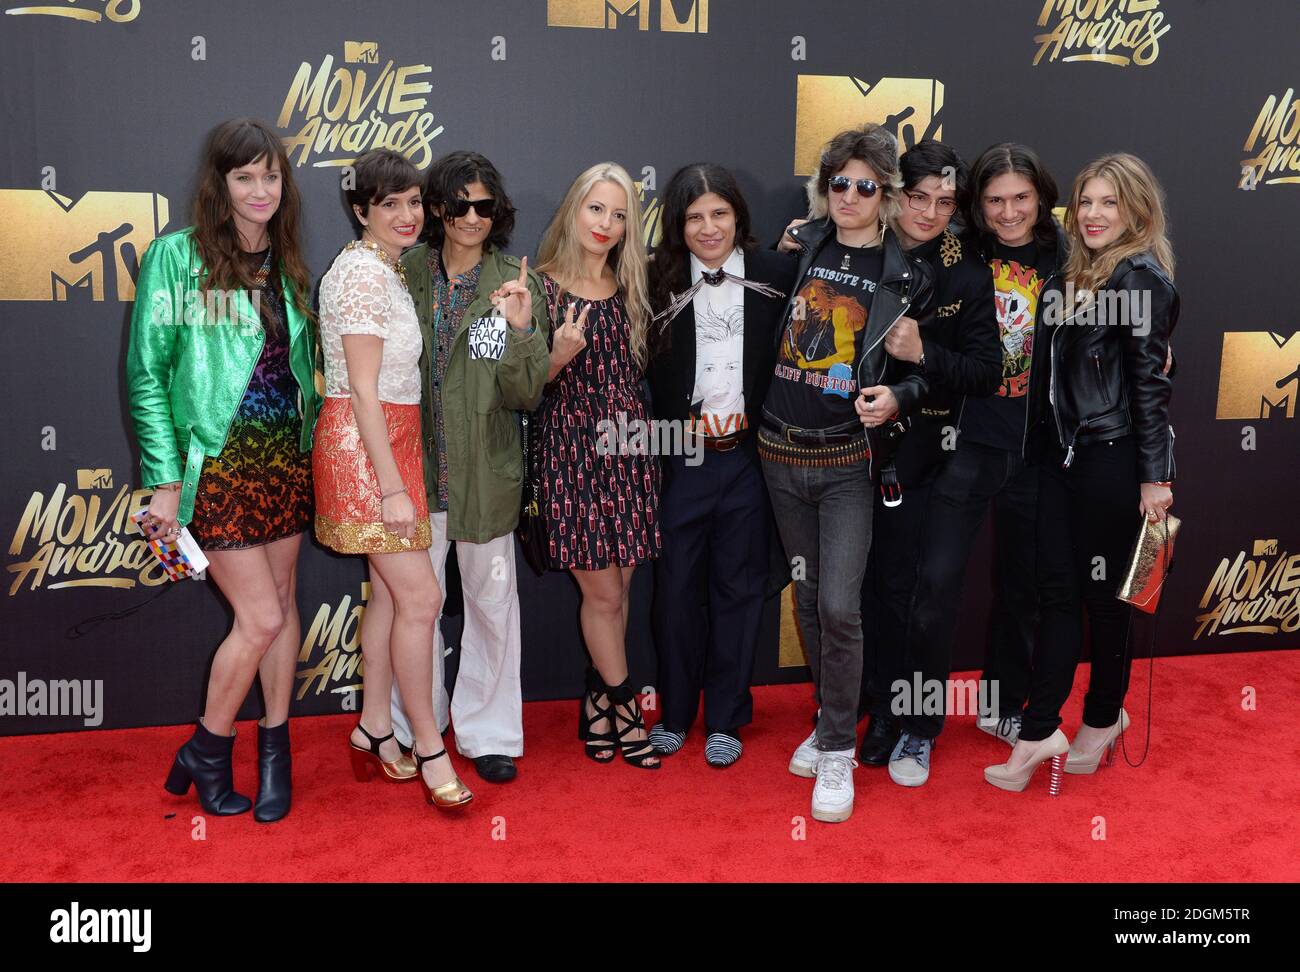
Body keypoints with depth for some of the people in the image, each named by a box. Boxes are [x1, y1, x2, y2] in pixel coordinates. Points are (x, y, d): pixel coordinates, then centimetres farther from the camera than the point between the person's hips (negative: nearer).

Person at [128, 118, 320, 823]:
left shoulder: (287, 266, 9)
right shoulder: (177, 255, -7)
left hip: (285, 458, 5)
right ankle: (205, 754, 19)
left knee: (280, 601, 12)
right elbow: (146, 373, -7)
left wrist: (311, 446, 8)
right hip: (218, 464, -5)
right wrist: (164, 480, -11)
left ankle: (275, 750, 27)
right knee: (260, 617, -4)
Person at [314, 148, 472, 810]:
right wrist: (393, 487, -21)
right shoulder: (363, 272, -15)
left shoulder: (386, 270, 15)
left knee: (390, 590, 13)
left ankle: (374, 730, 24)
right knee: (420, 597, -8)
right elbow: (362, 390, -20)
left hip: (390, 440, 10)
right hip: (365, 450, -10)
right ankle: (429, 751, 4)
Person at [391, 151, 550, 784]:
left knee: (491, 601, 9)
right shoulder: (406, 272, 0)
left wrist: (521, 329, -23)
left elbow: (527, 395, -7)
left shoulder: (516, 285, -4)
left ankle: (488, 732, 25)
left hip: (486, 471, -1)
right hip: (416, 465, 1)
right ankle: (414, 727, 29)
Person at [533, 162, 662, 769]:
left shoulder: (630, 291, 10)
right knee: (602, 592, 0)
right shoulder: (543, 287, -3)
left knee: (618, 587, 8)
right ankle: (624, 709, 18)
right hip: (571, 450, -4)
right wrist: (559, 357, -21)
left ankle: (599, 703, 24)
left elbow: (641, 370, 17)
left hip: (628, 448, 4)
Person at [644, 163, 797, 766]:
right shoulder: (660, 282, 0)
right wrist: (677, 424, -12)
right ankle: (674, 712, 25)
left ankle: (725, 718, 23)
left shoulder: (776, 274, 0)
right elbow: (648, 371, -2)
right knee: (676, 584, 7)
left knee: (738, 586, 9)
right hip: (682, 456, 0)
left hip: (747, 452, 0)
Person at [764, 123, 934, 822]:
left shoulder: (909, 277, -2)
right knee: (807, 596, 12)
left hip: (849, 460, -3)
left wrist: (897, 397, -17)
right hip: (782, 451, 4)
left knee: (839, 607, -10)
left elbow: (927, 371, 1)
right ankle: (831, 720, 30)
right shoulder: (799, 245, 6)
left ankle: (838, 751, 7)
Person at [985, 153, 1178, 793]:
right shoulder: (1068, 279, 14)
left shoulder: (1142, 279, -10)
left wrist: (1155, 476, -14)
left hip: (1111, 459, -7)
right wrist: (1038, 450, 12)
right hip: (1061, 454, 7)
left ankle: (1102, 719, 24)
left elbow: (1150, 380, -13)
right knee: (1058, 591, 5)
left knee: (1103, 594, 6)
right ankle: (1039, 734, 8)